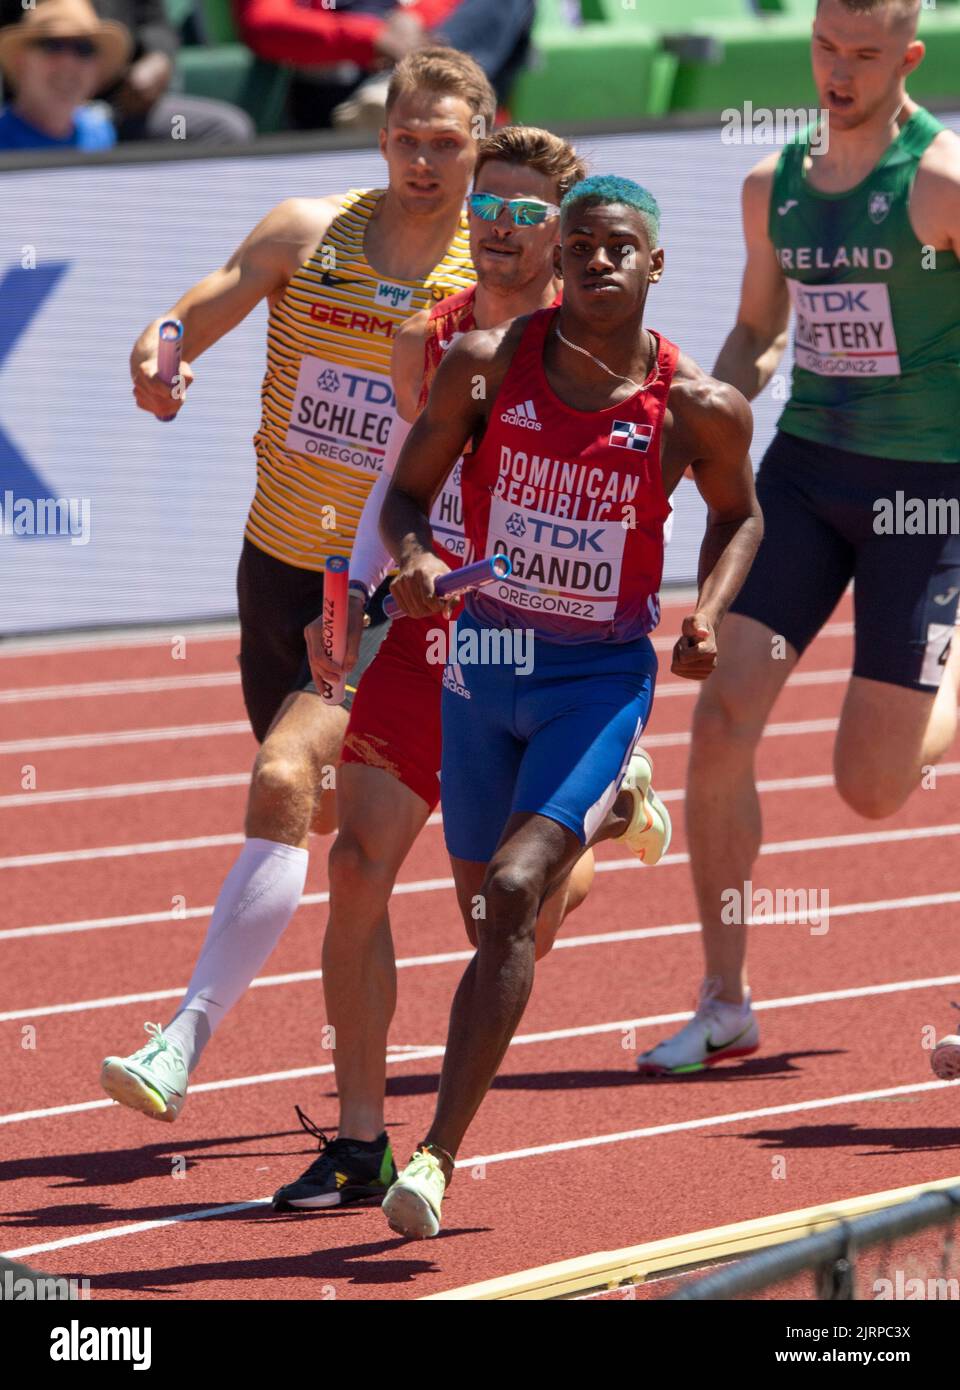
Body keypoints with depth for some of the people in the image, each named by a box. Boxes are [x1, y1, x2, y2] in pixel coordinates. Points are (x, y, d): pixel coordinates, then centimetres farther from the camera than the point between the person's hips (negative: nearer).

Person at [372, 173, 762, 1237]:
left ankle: (438, 1153, -19)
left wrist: (709, 612, -7)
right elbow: (408, 492, 2)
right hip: (484, 661, 3)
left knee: (511, 893, -20)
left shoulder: (697, 408, -10)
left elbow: (737, 515, 11)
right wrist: (414, 559, -21)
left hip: (600, 679, -3)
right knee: (485, 905, 16)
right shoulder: (488, 365, -8)